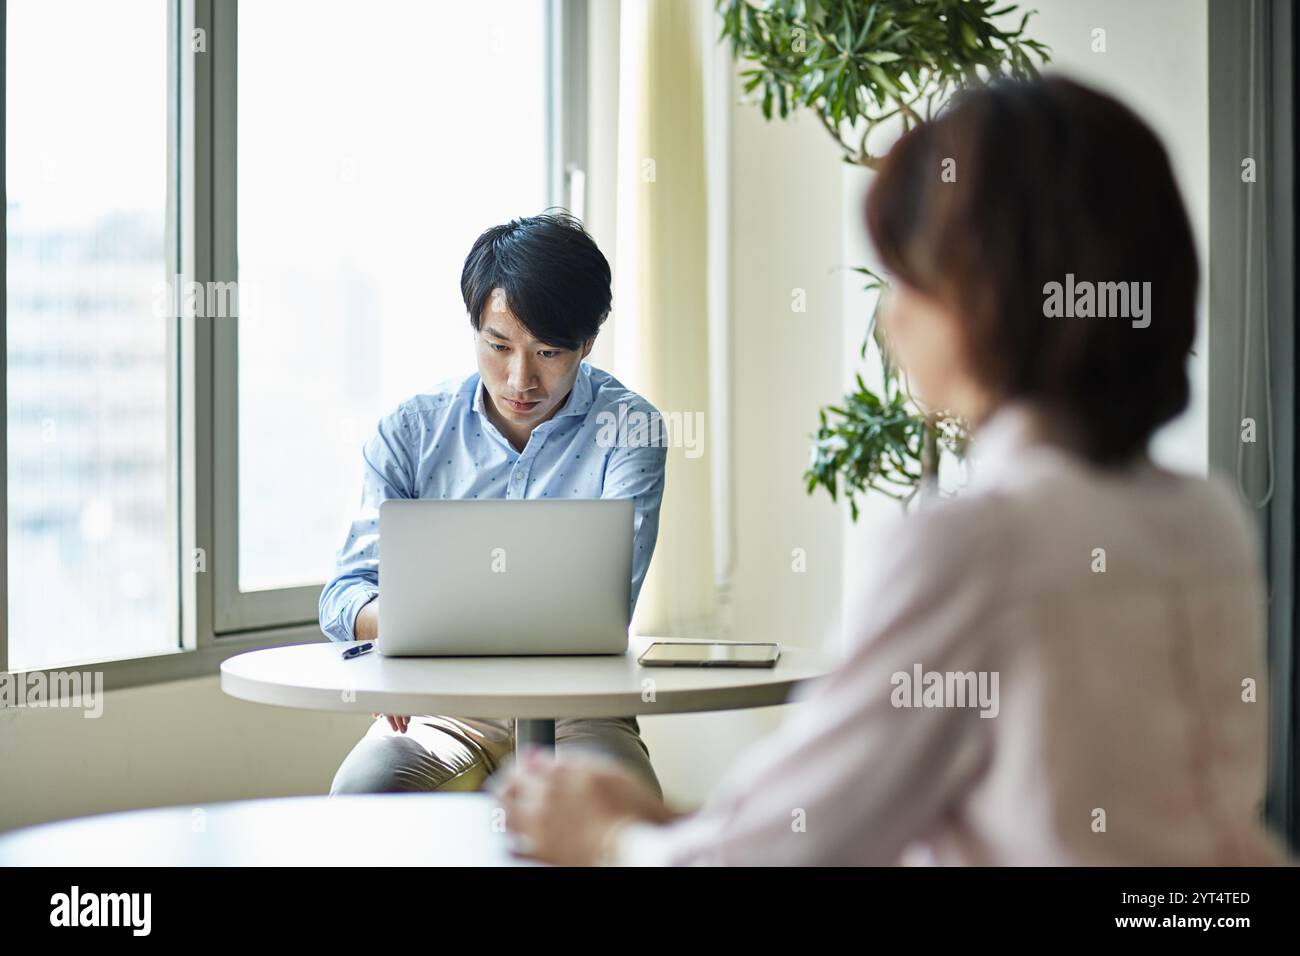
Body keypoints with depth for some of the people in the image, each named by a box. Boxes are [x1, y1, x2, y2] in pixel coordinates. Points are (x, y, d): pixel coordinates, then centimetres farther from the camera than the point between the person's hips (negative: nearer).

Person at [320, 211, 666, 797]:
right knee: (363, 790, -30)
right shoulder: (410, 431, 5)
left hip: (574, 709, -2)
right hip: (439, 710, 2)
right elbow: (344, 595, 0)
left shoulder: (629, 430, -1)